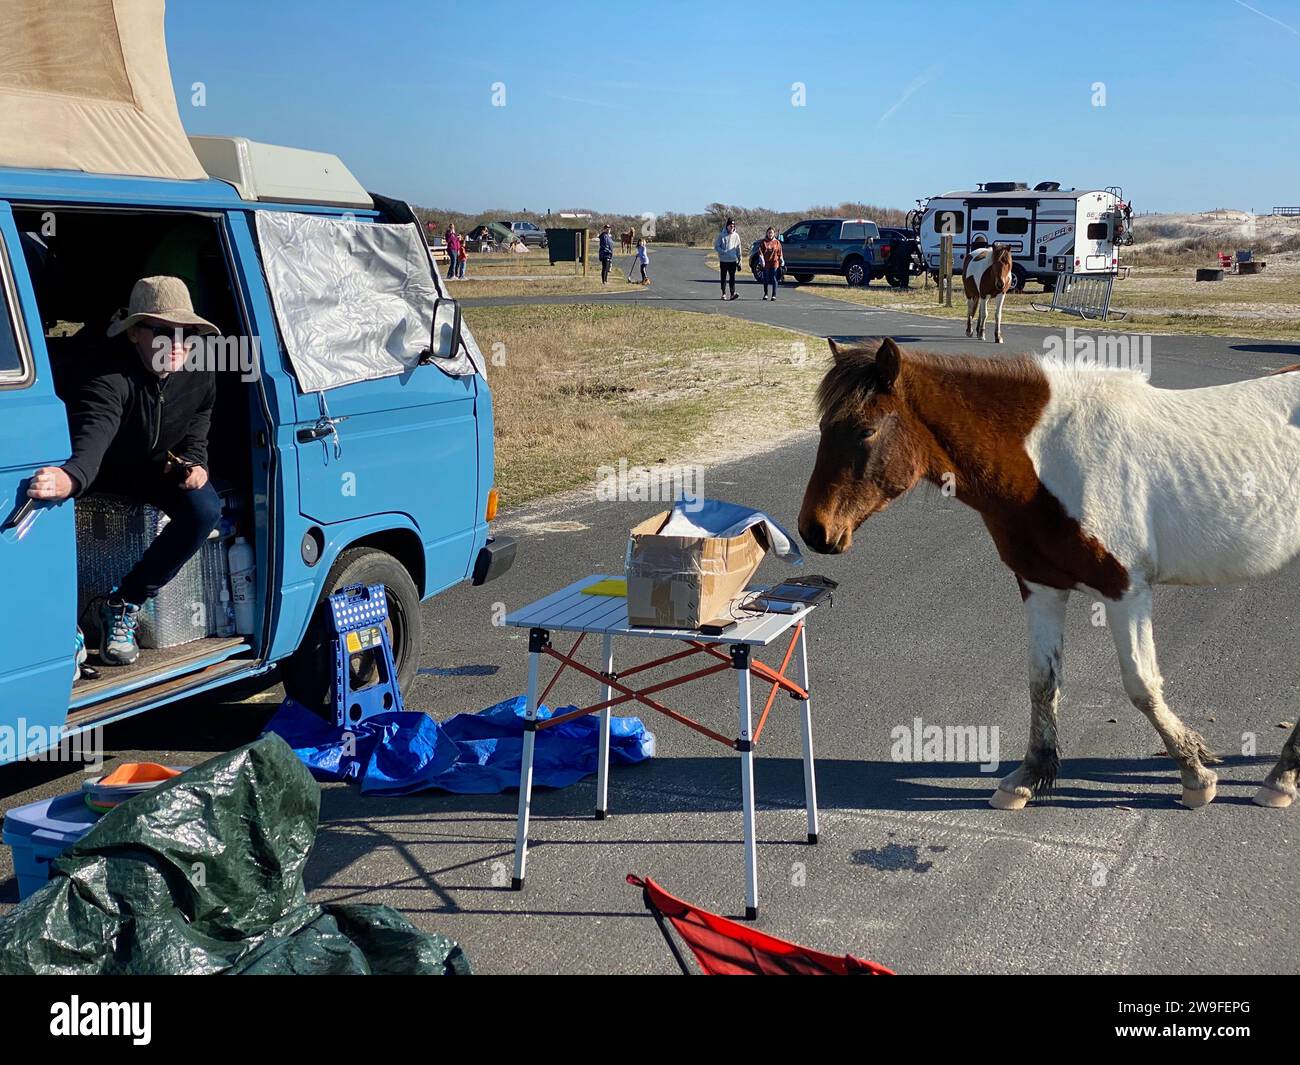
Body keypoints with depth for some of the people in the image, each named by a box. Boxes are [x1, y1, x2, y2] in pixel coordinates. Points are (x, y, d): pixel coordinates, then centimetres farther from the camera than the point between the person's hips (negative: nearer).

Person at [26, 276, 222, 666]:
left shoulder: (200, 374, -17)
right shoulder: (111, 378, -35)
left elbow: (196, 430, 1)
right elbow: (93, 433, -56)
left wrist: (195, 464, -22)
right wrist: (71, 477, -78)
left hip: (156, 466, 4)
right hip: (102, 469, -4)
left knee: (205, 509, -25)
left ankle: (124, 606, -10)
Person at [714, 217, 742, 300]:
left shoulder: (736, 236, 4)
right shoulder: (721, 235, -3)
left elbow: (738, 249, 9)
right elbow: (716, 246, -3)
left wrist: (739, 260, 6)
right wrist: (723, 252, -19)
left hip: (733, 260, 1)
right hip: (723, 260, -1)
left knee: (732, 277, -6)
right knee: (723, 277, 6)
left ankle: (733, 293, -12)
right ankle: (724, 294, 13)